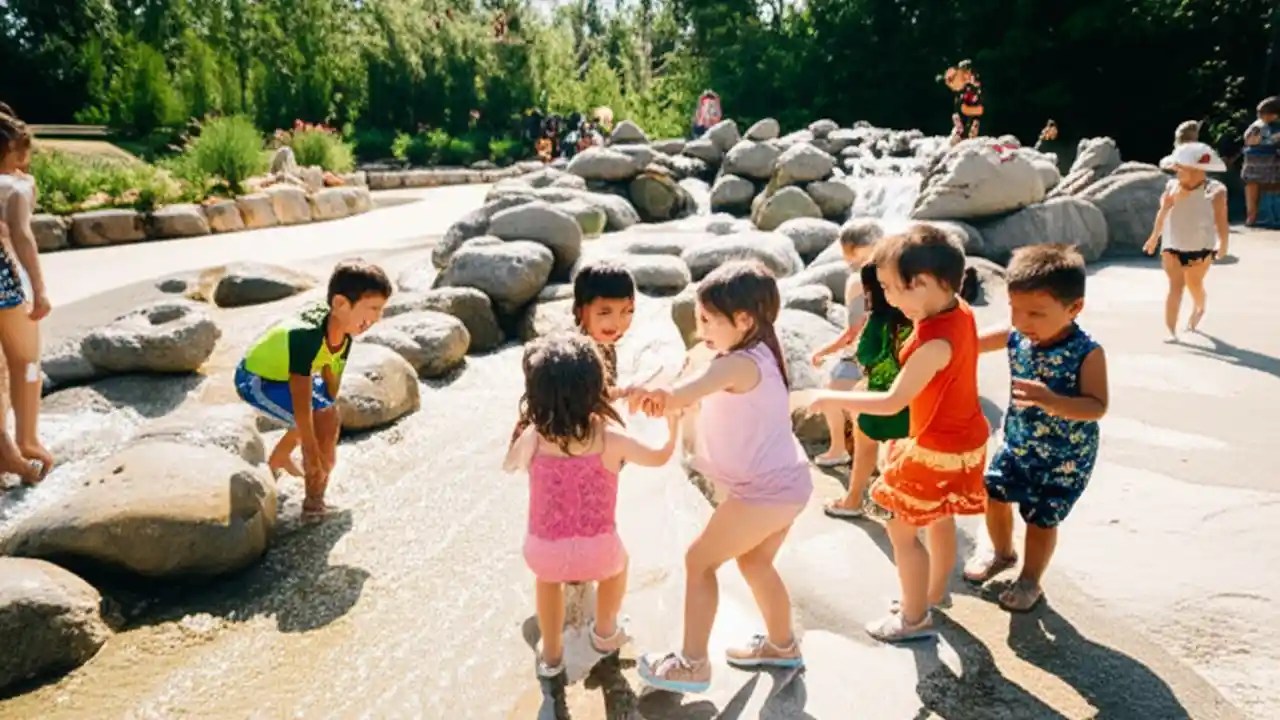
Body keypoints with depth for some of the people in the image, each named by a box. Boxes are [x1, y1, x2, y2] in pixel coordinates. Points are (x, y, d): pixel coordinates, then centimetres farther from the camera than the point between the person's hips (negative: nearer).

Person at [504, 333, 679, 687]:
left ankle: (551, 655, 45)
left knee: (548, 573, 37)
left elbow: (508, 466, 16)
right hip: (596, 549, -1)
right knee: (616, 562, 35)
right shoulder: (610, 438, -12)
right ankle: (605, 634, 53)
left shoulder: (531, 438, -8)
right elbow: (660, 457, 7)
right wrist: (672, 422, 24)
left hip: (543, 549, 1)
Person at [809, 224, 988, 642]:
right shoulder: (961, 312, -5)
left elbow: (892, 402, -28)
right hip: (963, 438, 9)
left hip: (938, 449, -9)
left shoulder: (935, 342, -33)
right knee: (939, 519, 26)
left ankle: (915, 618, 19)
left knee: (902, 529, 5)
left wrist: (833, 399, -18)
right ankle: (935, 593, 45)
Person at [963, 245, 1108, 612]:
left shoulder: (1087, 353, -26)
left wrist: (1051, 401, -47)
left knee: (1041, 518, 7)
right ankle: (1001, 552, 46)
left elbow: (1097, 407, -31)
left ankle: (1030, 580, 33)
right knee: (993, 495, 16)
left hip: (1065, 458, -5)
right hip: (1018, 443, 5)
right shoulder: (1015, 337, -12)